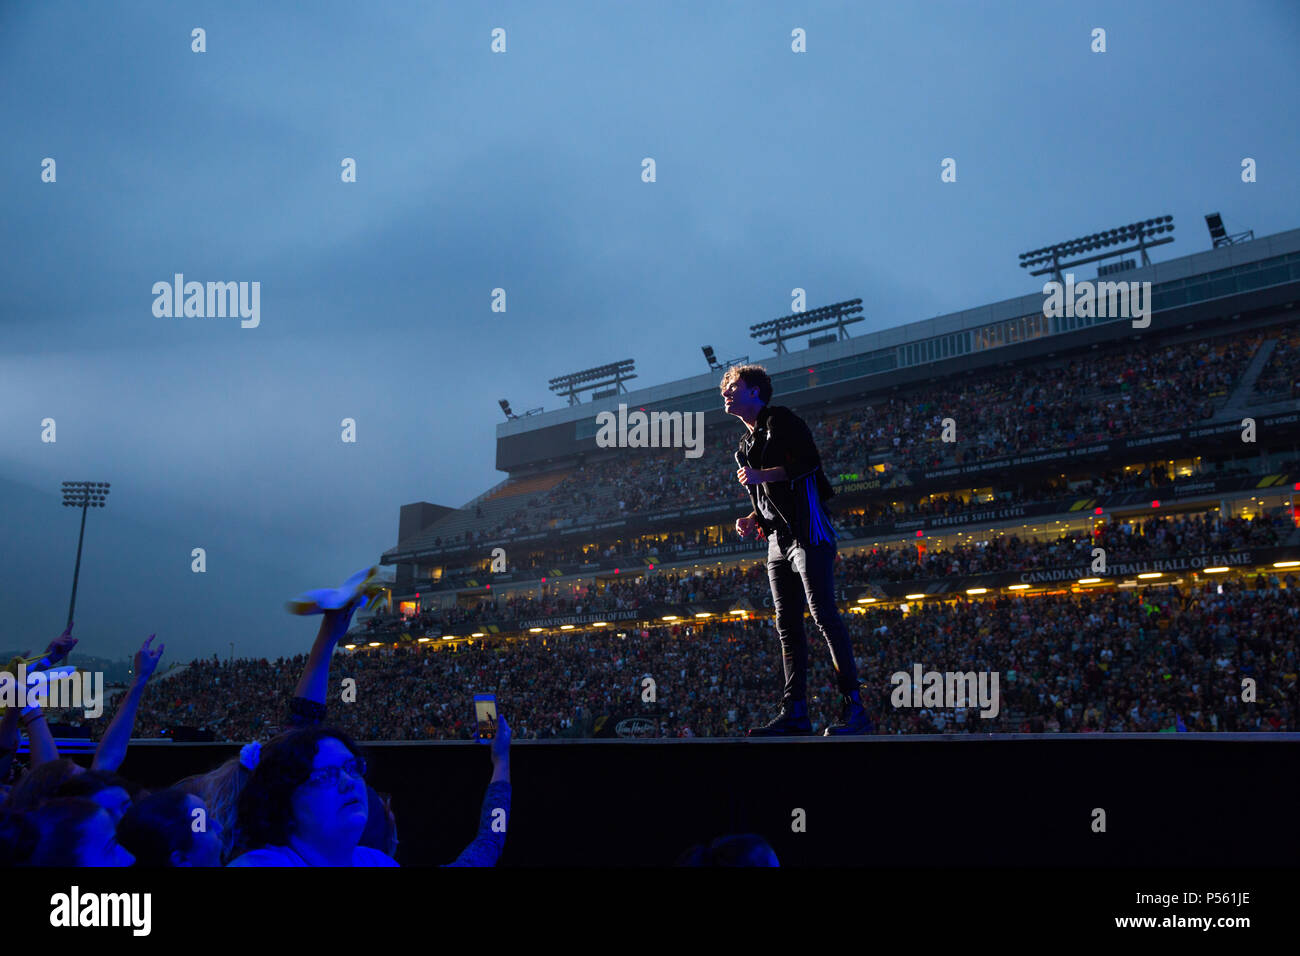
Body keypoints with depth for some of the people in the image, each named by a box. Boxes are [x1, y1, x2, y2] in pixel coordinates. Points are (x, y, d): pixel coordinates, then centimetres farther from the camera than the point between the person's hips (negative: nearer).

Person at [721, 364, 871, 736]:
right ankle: (795, 712, 6)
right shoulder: (748, 443, 23)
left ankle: (854, 709, -11)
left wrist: (763, 475, -17)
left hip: (808, 533, -9)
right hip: (779, 541, 9)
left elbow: (810, 461, -14)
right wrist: (753, 519, 9)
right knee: (787, 625, 5)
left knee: (824, 616, -13)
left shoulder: (780, 419, -2)